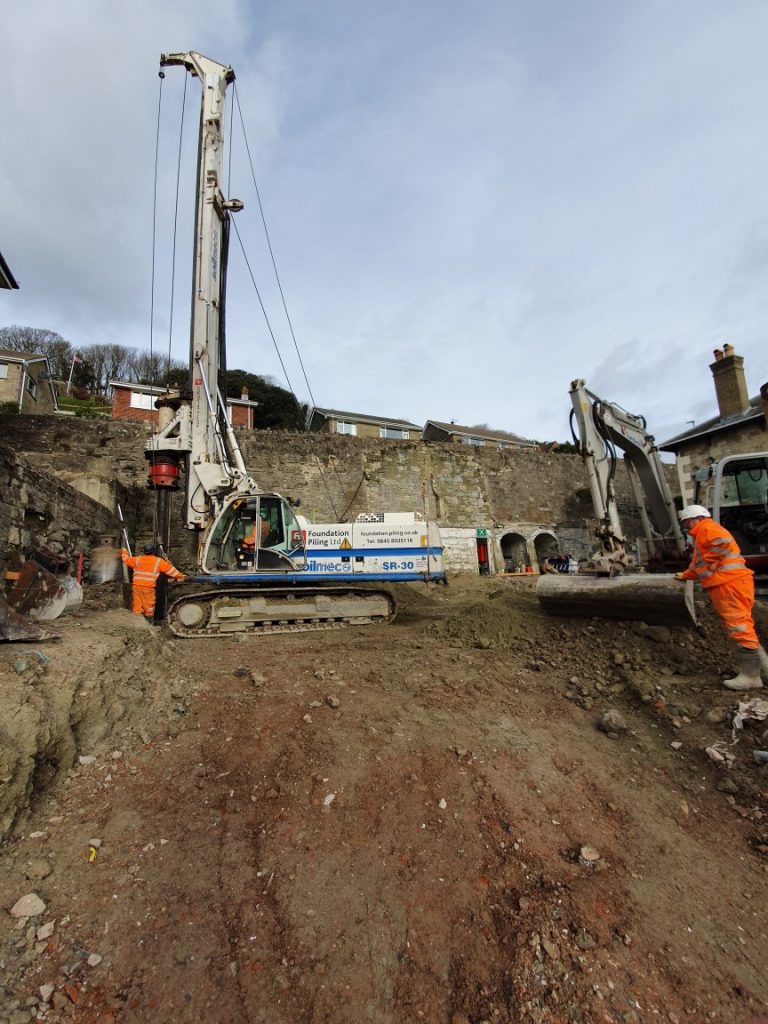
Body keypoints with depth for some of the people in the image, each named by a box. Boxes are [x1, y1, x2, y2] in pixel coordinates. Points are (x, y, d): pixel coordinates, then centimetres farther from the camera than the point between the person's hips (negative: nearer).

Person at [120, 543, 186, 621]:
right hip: (148, 587, -4)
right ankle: (149, 620, 14)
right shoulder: (158, 561, 2)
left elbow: (126, 559, 28)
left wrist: (124, 551, 47)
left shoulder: (137, 559, 13)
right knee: (148, 605, 5)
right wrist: (180, 576, 10)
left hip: (136, 585, 4)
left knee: (137, 604, 8)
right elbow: (170, 569, 4)